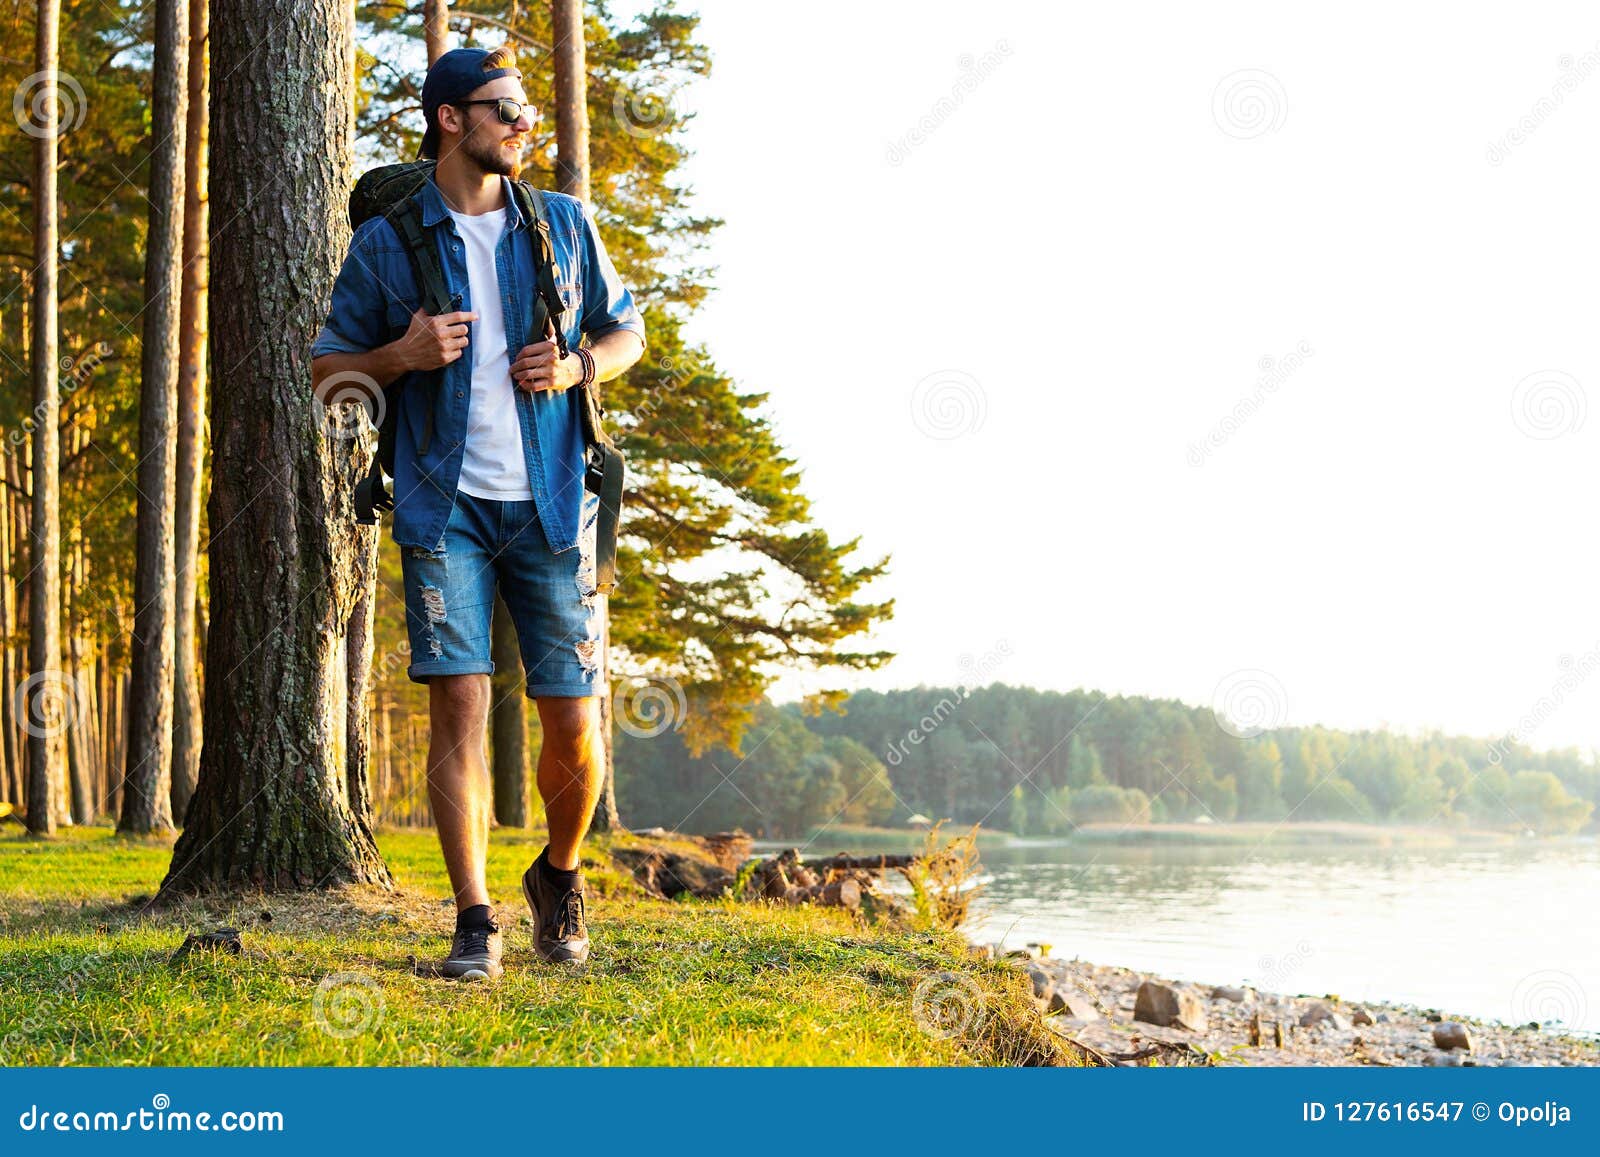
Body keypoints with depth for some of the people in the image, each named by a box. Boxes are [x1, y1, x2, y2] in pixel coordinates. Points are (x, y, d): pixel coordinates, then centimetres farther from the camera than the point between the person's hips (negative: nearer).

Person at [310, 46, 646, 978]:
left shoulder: (566, 224, 9)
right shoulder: (386, 244, 4)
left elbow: (627, 330, 19)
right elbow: (329, 370, 10)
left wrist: (579, 367, -3)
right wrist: (400, 356, -11)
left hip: (551, 500, 1)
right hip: (445, 504, -1)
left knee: (573, 717, -1)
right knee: (459, 699, -10)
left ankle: (560, 876, 27)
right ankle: (474, 922, -2)